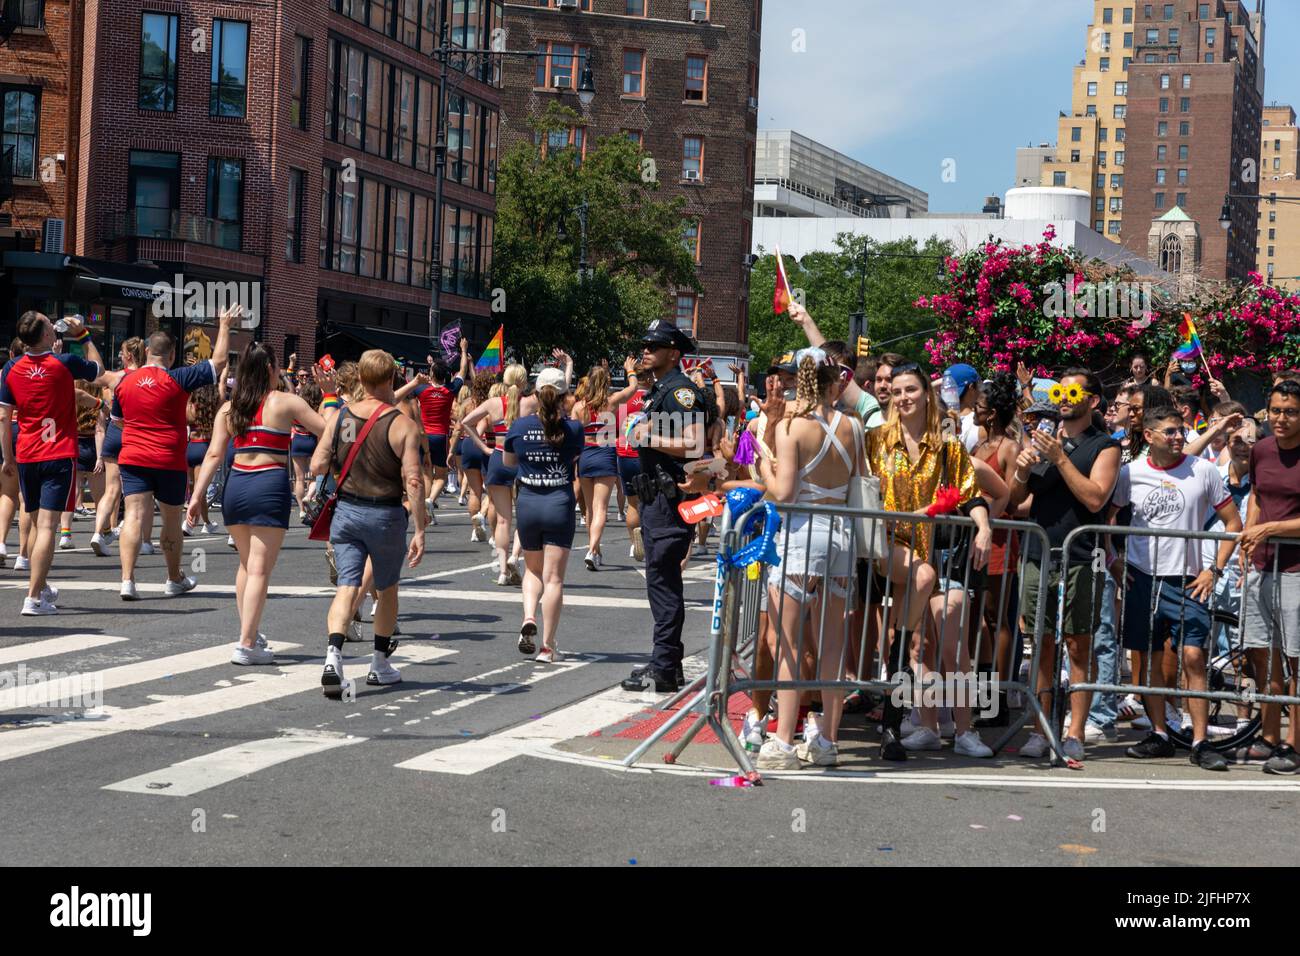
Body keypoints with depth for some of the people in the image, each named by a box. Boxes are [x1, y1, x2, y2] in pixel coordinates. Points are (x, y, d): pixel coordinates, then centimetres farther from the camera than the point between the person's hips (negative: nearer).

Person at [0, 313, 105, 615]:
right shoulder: (65, 363, -9)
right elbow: (98, 369, 11)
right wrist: (83, 335, 18)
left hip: (26, 457, 4)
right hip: (59, 456, -4)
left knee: (38, 525, 19)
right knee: (47, 526, -9)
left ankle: (41, 587, 33)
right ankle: (34, 598, -15)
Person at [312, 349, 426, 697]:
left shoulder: (340, 418, -1)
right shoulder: (403, 426, -12)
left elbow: (317, 466, -1)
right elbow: (413, 481, -18)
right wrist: (419, 530, -14)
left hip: (346, 511, 2)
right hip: (386, 514, -2)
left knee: (347, 586, 0)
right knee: (387, 588, 17)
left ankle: (333, 655, -24)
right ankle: (380, 665, 26)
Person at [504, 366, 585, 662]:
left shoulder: (520, 426, -3)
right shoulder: (572, 428, -8)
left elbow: (507, 462, 12)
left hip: (528, 504, 2)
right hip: (560, 504, -2)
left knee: (533, 569, 22)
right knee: (554, 577, 2)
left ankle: (529, 618, -3)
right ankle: (548, 646, 3)